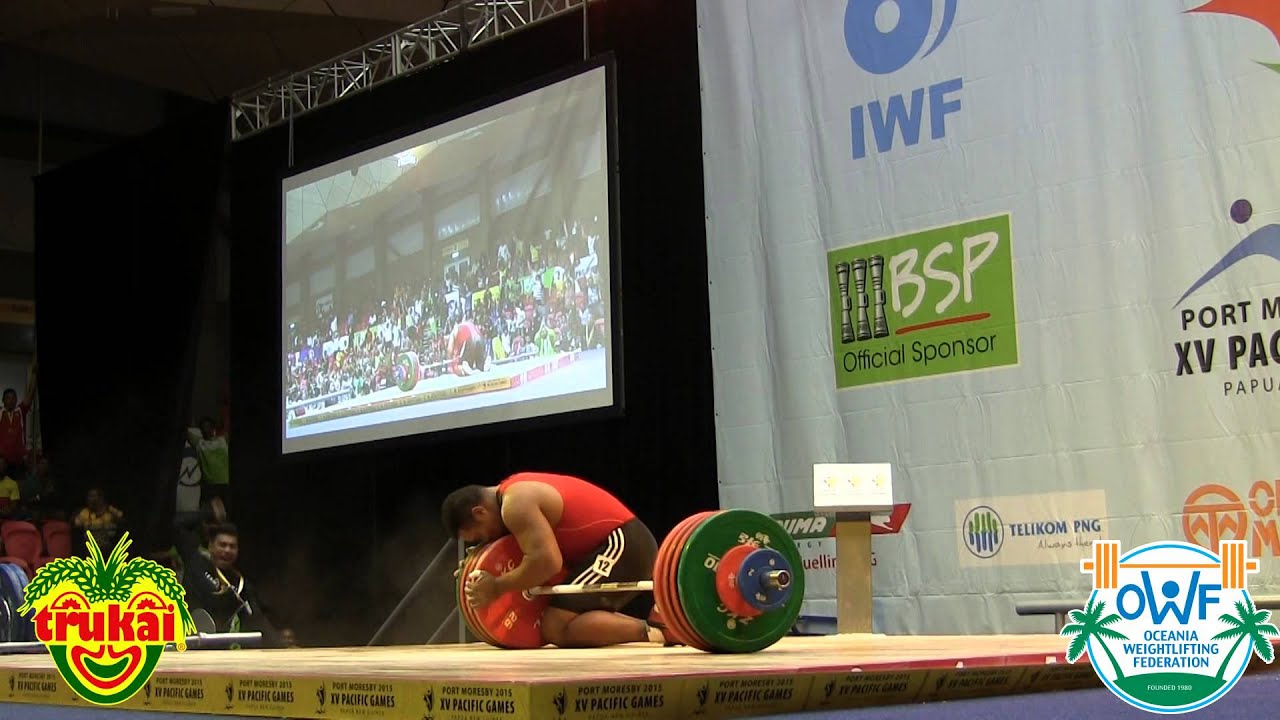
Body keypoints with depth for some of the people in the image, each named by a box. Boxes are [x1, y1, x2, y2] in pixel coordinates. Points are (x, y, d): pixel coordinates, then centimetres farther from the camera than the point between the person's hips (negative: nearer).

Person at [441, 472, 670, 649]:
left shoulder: (515, 504, -14)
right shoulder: (518, 492, 18)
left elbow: (546, 561, -25)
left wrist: (497, 586, -14)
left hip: (621, 547, -10)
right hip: (633, 545, 10)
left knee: (557, 627, -15)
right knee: (575, 617, 19)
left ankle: (655, 631, -20)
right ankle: (660, 618, 11)